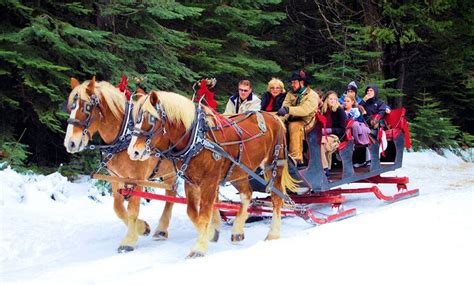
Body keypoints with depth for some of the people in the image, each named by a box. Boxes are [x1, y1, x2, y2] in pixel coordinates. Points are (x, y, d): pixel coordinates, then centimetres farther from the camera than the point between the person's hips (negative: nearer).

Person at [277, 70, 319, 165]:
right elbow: (284, 109, -1)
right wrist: (281, 120, -22)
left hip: (306, 122, -6)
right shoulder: (290, 94, 12)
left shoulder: (312, 95, -5)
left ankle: (296, 157, -36)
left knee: (294, 126, -35)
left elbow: (305, 110, -24)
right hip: (292, 121, 6)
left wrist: (288, 109, -35)